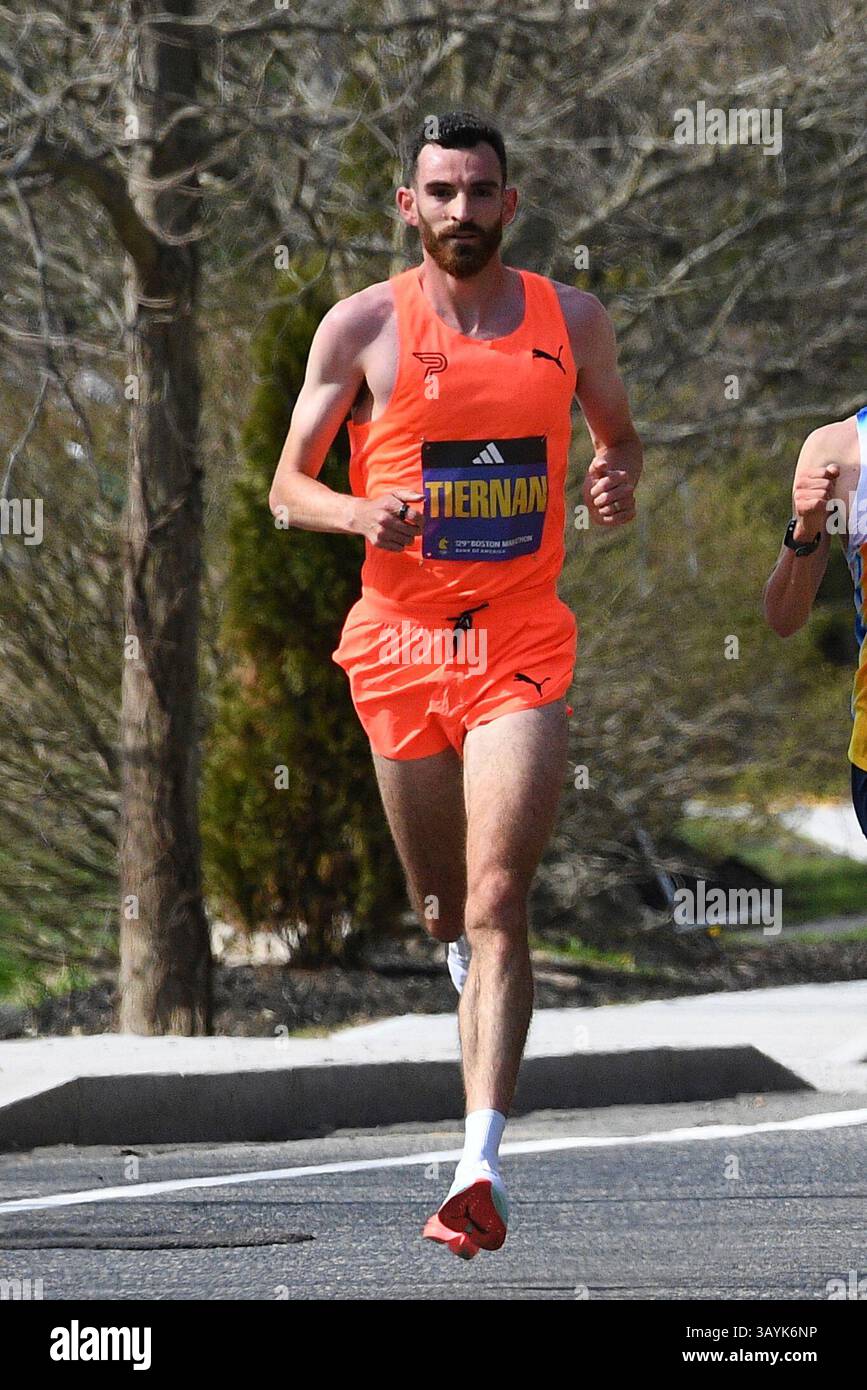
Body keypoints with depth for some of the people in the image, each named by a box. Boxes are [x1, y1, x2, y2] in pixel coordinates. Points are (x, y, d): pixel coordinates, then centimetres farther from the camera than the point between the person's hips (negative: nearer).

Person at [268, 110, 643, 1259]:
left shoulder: (569, 320, 5)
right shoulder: (363, 326, 0)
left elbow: (617, 429, 22)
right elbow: (288, 487, 4)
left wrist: (621, 480, -2)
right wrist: (362, 515, -18)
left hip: (522, 647, -1)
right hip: (401, 642, 1)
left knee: (497, 901, -15)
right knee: (443, 907, 12)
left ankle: (482, 1165, -21)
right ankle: (478, 981, 50)